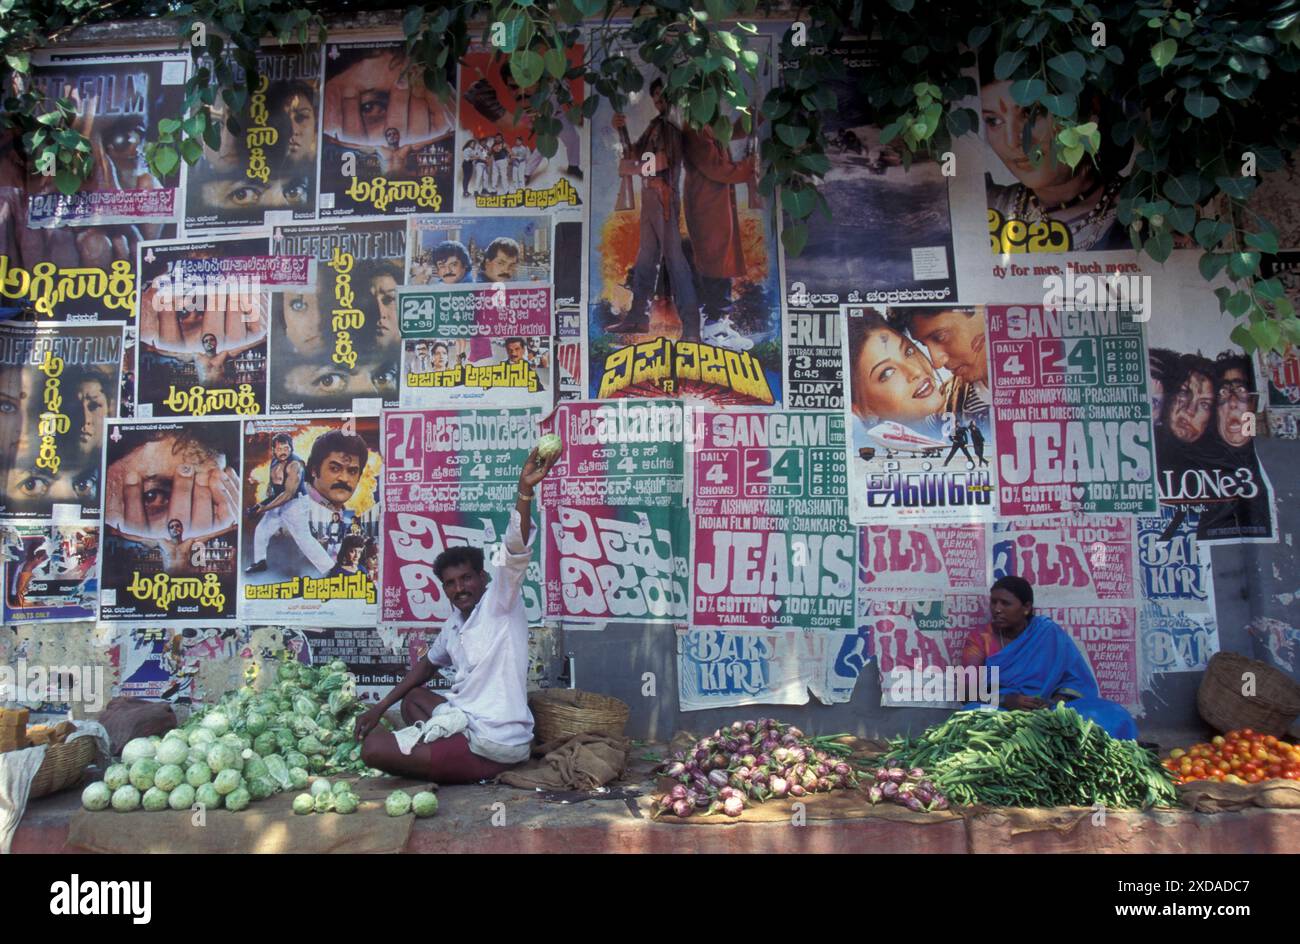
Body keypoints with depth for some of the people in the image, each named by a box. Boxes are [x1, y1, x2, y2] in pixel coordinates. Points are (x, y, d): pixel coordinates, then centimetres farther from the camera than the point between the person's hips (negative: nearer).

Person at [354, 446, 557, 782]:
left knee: (373, 748, -11)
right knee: (412, 697, 29)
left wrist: (526, 492, -40)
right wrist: (380, 707, 26)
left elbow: (515, 551, -26)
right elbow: (428, 664, 30)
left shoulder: (500, 603, -10)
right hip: (467, 721, 9)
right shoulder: (455, 625, 14)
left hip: (492, 747, -9)